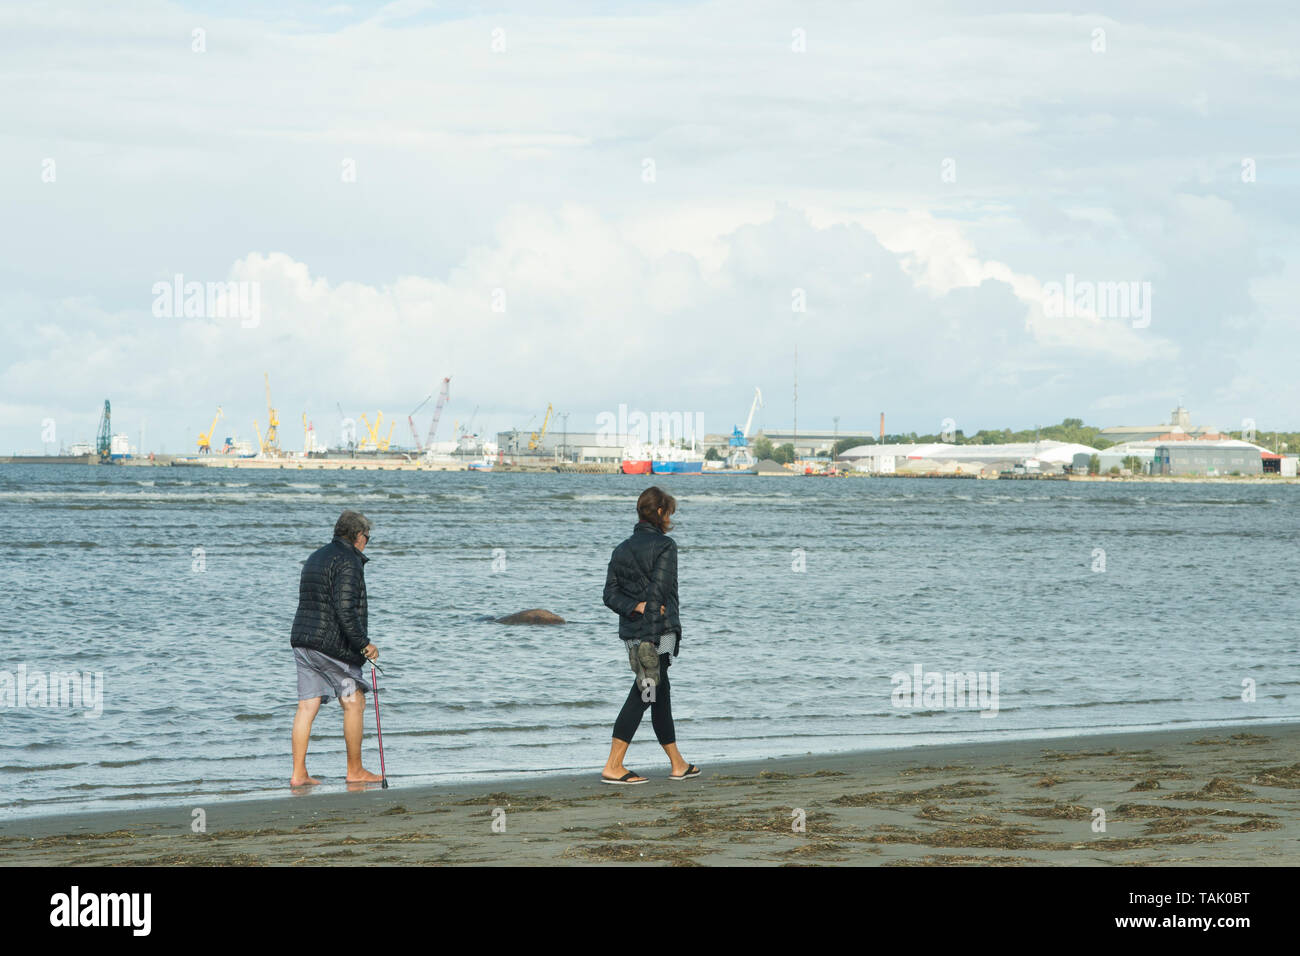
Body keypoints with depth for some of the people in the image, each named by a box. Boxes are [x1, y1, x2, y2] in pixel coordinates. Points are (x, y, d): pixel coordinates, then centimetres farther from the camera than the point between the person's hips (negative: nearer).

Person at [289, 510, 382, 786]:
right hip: (332, 645, -8)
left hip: (302, 640, 8)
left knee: (307, 706, 5)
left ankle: (298, 773, 0)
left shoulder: (315, 558, 19)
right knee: (354, 701, 2)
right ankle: (355, 771, 6)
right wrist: (364, 644, -15)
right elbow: (345, 610, -20)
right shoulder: (348, 562, -11)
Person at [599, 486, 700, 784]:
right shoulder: (664, 546, -9)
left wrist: (636, 608, -9)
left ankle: (678, 765, 24)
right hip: (659, 632, -8)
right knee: (643, 695, -7)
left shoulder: (622, 549, 13)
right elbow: (658, 591, -17)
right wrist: (651, 638, -19)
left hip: (631, 633, 8)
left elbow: (611, 594, 4)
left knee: (660, 693, 16)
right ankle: (613, 767, -12)